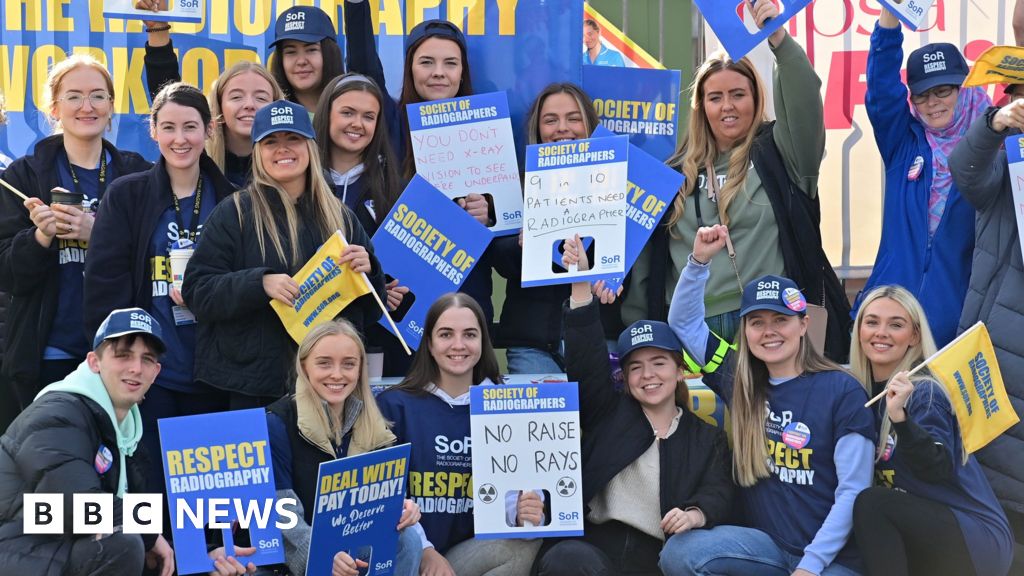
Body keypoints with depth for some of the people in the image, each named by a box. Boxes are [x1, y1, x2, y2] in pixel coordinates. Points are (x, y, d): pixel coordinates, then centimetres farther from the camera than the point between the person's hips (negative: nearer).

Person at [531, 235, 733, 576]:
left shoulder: (708, 439, 20)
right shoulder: (609, 413, 19)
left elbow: (718, 495, 5)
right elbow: (587, 358, 6)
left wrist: (696, 515, -20)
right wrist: (581, 282, -6)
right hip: (588, 544, -1)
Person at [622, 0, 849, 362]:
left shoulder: (778, 152, 7)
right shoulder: (678, 173, 15)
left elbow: (802, 98, -12)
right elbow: (649, 256, 14)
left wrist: (779, 39, -27)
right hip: (697, 329, 3)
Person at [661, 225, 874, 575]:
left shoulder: (842, 390, -7)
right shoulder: (741, 382, 7)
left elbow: (853, 491, -10)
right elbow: (684, 322, 15)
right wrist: (699, 260, 2)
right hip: (768, 543, 5)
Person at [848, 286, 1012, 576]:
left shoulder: (925, 392, -14)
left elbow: (937, 470, -25)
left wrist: (899, 416, -38)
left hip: (978, 540, -7)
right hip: (919, 528, 7)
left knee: (870, 503, -26)